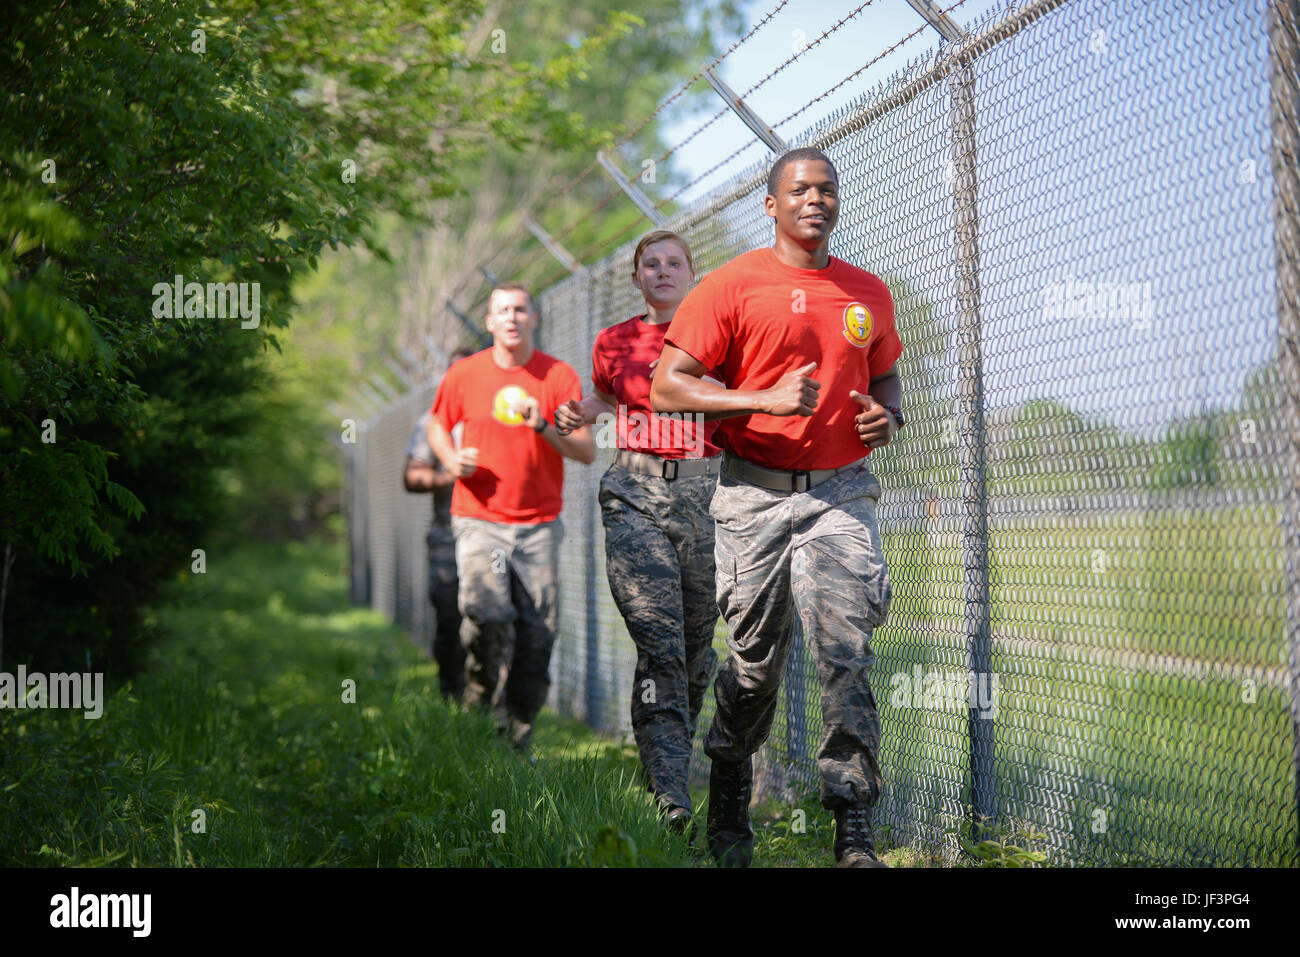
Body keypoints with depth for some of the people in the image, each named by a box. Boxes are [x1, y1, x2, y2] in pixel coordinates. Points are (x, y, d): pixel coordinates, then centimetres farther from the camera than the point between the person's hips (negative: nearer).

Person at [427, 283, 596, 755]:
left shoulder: (559, 377, 1)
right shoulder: (464, 375, 4)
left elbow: (588, 451, -4)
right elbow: (438, 424, 20)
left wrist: (542, 426, -20)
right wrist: (451, 458, -1)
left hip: (539, 525, 1)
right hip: (479, 520, -1)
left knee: (537, 634, 0)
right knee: (488, 616, -21)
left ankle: (518, 735, 15)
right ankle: (481, 712, 2)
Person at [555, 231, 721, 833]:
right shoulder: (614, 343, 9)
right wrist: (576, 416, 8)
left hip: (706, 493, 1)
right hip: (636, 496, -1)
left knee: (697, 645, 7)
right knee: (659, 646, -14)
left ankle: (663, 761, 29)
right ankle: (671, 796, -19)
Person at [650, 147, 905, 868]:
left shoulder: (869, 294, 12)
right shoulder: (733, 285, -2)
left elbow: (884, 375, 28)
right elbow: (667, 387, -8)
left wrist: (888, 415, 4)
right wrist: (765, 399, -18)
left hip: (841, 494, 2)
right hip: (755, 495, -2)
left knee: (847, 653, -10)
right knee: (756, 660, 5)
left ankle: (854, 830, -10)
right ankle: (729, 792, 30)